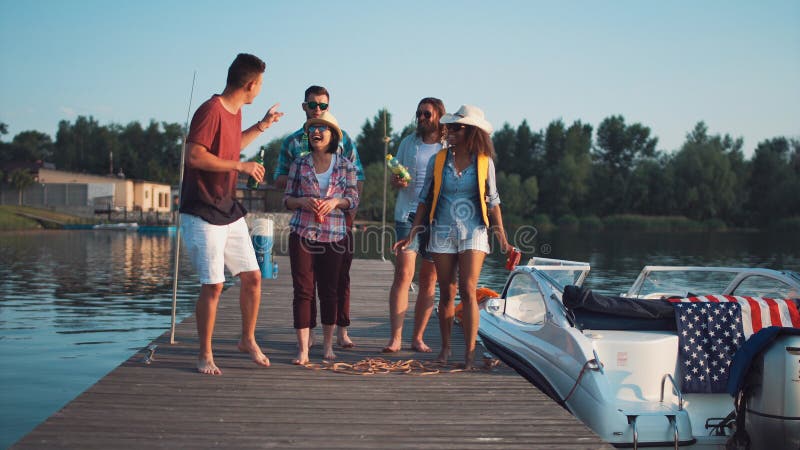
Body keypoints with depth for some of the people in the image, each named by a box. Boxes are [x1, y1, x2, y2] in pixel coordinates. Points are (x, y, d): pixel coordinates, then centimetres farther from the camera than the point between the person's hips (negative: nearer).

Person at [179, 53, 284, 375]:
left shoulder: (235, 111, 12)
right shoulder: (210, 110, -16)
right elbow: (194, 156, -25)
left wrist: (261, 126, 28)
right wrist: (240, 166, -21)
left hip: (229, 210, 9)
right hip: (202, 213, -9)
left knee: (252, 277, 9)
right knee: (213, 285, -5)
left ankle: (248, 340, 27)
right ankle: (205, 355, 11)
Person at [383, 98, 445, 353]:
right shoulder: (409, 143, 11)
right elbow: (394, 179, 15)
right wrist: (397, 181, -8)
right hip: (408, 214, 0)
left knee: (429, 280, 5)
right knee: (403, 275, -11)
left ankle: (418, 338, 14)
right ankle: (395, 338, -10)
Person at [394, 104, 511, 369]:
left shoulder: (484, 162, 0)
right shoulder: (438, 161, 3)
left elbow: (493, 201, 5)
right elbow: (425, 200, 8)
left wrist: (502, 239, 0)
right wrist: (412, 235, 5)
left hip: (473, 232, -2)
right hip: (443, 232, 2)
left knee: (468, 291, -11)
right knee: (446, 293, 5)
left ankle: (469, 352, -7)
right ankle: (445, 347, 18)